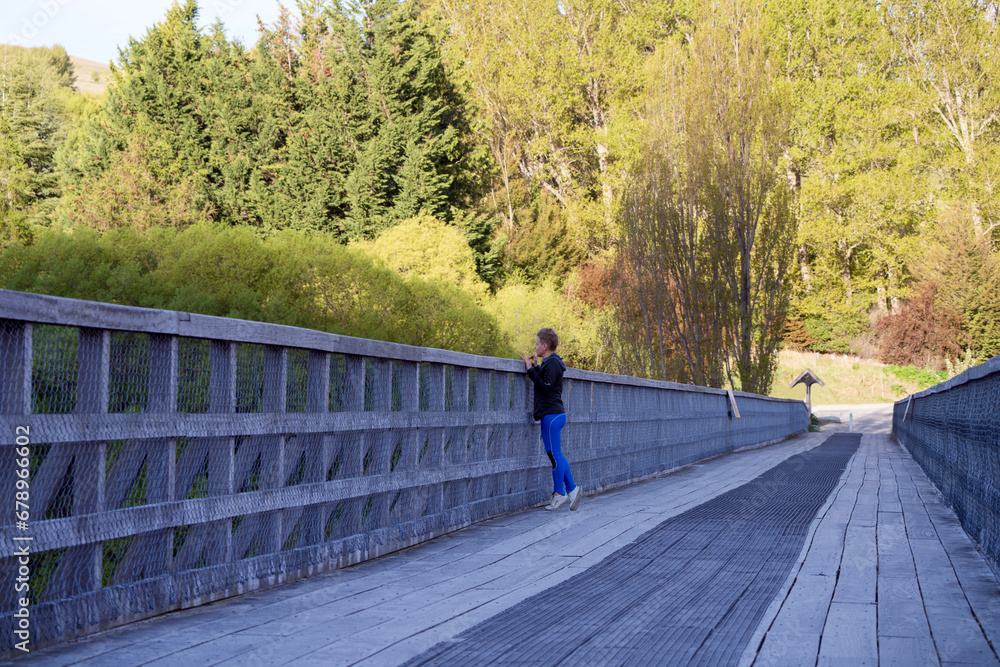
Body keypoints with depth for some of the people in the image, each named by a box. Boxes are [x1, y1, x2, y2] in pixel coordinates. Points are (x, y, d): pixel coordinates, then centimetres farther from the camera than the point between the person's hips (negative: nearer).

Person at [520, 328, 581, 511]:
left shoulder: (551, 363, -12)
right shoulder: (551, 362, 17)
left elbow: (545, 386, -19)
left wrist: (531, 369, -16)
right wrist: (536, 367, 15)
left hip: (551, 414, -10)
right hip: (555, 414, 10)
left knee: (555, 455, -4)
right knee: (556, 455, 11)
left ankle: (559, 494, 1)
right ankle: (571, 489, 11)